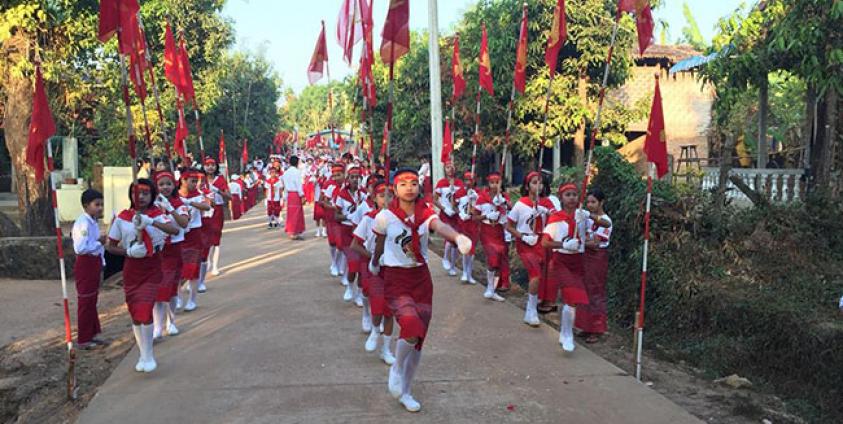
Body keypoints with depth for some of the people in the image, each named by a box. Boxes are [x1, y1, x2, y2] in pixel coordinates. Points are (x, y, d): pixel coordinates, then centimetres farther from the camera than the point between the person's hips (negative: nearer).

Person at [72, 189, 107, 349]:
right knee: (85, 301, 0)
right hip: (85, 264, -9)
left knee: (92, 300, 17)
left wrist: (101, 264, 12)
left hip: (94, 263, 9)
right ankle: (83, 339, 11)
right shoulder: (83, 223, -20)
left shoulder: (92, 222, 10)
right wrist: (99, 242, -22)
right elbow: (80, 248, -29)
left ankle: (91, 334, 28)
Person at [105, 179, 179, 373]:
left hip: (152, 269, -2)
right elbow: (110, 246, 5)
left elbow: (175, 230, -25)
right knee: (135, 314, 9)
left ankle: (148, 356, 3)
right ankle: (143, 355, 26)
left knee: (144, 310, -14)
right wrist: (128, 252, -13)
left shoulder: (157, 215, -5)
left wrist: (151, 221, -38)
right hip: (131, 269, 3)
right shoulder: (122, 218, -1)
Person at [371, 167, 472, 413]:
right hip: (395, 279, -3)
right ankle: (396, 369, 5)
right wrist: (374, 263, 26)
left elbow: (440, 226, -30)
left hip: (421, 278, 3)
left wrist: (457, 237, -52)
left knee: (418, 338, 8)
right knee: (412, 327, -26)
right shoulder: (385, 217, -10)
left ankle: (405, 392, 30)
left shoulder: (425, 214, -7)